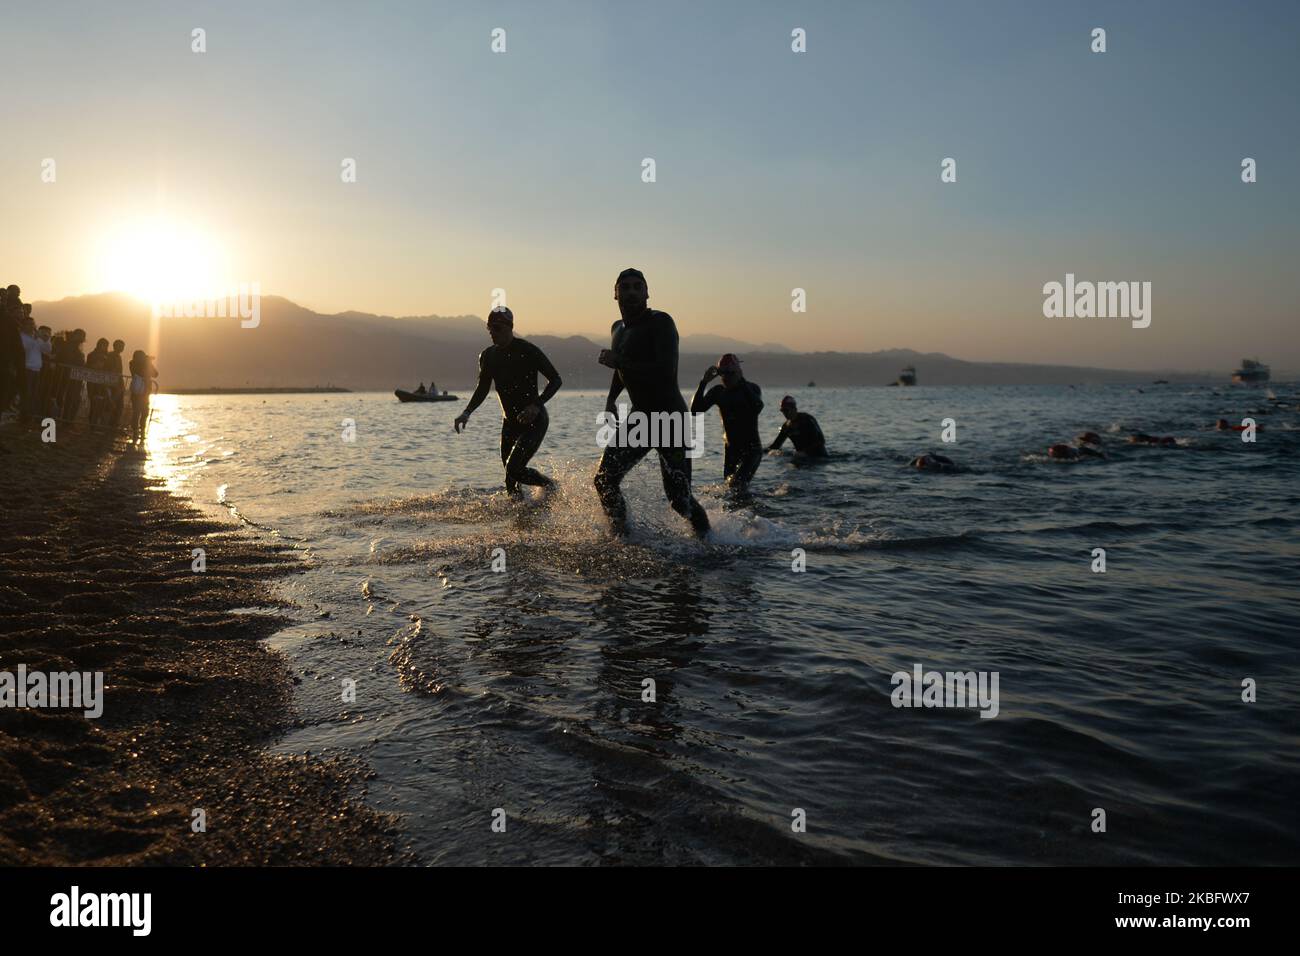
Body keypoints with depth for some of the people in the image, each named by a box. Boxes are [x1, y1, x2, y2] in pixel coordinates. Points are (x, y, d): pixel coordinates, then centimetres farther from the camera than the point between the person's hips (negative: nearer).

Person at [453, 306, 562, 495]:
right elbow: (482, 389, 16)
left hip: (534, 421, -7)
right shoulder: (487, 356, 4)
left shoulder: (527, 351, -14)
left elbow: (556, 380, -12)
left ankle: (550, 485, 8)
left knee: (514, 469, -17)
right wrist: (467, 413, 1)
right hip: (510, 422, 7)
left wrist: (536, 405, -25)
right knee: (511, 472, 7)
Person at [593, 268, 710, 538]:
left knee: (679, 498, -10)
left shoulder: (660, 322, -13)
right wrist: (611, 398, 19)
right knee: (604, 481, -3)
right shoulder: (618, 328, 12)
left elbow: (666, 372, -27)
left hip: (670, 419, -7)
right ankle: (622, 537, 16)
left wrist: (617, 362, -23)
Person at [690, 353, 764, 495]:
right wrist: (703, 383, -18)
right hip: (730, 449, 5)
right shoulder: (718, 391, 2)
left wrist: (741, 382, -29)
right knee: (728, 486, 10)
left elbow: (757, 407, -32)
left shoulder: (751, 389, -8)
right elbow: (694, 410, -10)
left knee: (737, 484, -24)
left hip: (752, 448, -5)